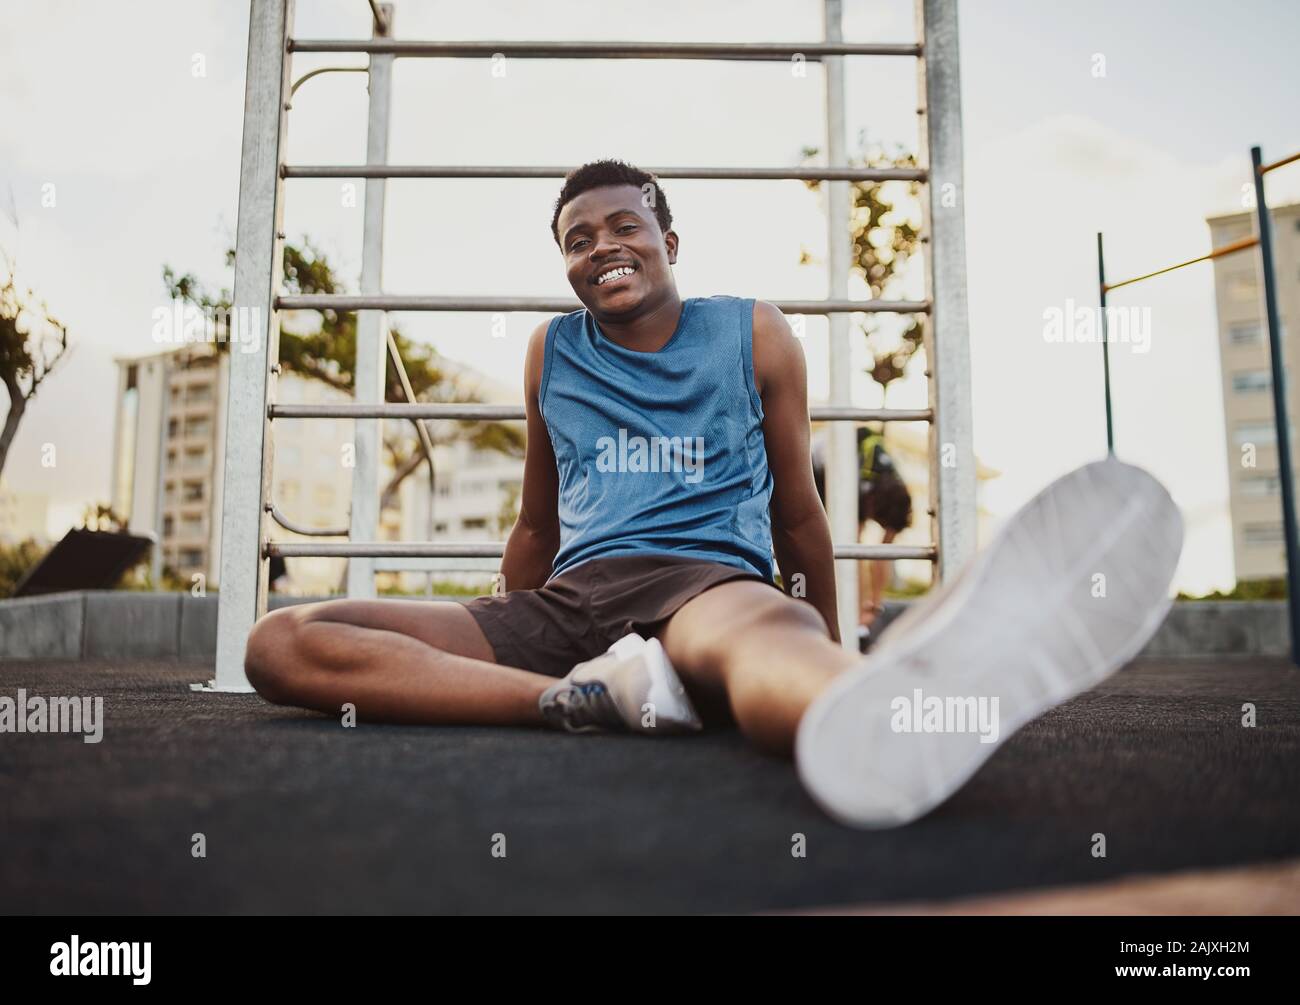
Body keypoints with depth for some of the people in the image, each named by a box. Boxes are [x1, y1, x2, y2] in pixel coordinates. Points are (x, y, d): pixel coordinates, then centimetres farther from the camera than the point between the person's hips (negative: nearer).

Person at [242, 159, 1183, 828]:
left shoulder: (753, 334, 12)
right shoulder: (551, 354, 18)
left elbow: (796, 509, 18)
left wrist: (830, 654, 23)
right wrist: (504, 641, 33)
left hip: (710, 579, -3)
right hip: (564, 599, 4)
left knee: (762, 631, -42)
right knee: (281, 642, -17)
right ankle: (592, 693, -34)